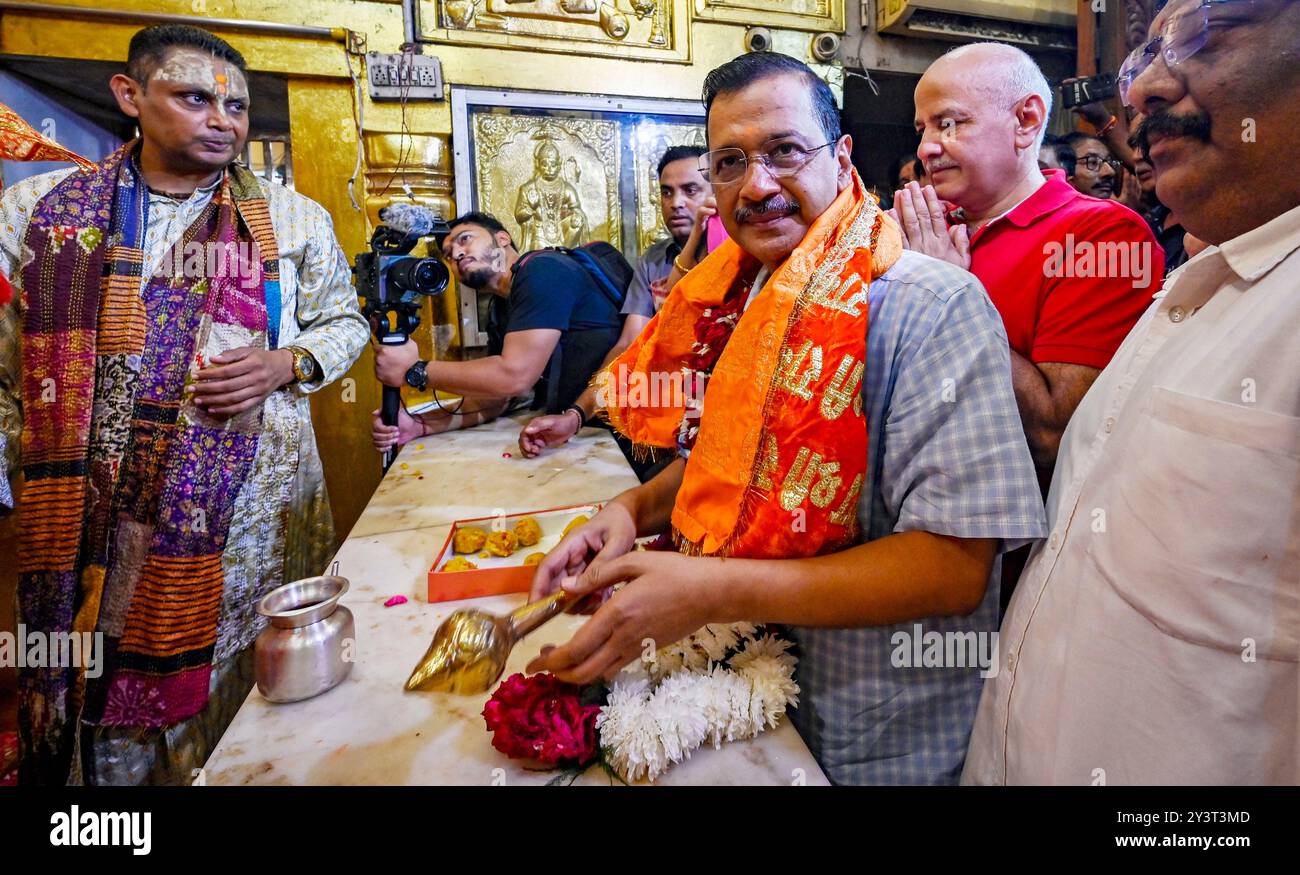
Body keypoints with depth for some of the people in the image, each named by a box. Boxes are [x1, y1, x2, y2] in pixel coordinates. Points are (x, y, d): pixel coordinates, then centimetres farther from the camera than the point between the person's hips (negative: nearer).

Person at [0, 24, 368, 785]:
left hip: (254, 508, 0)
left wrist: (286, 364, -7)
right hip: (94, 518, 1)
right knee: (103, 695, 13)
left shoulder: (294, 218, 4)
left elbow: (345, 321, 11)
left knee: (255, 708, 10)